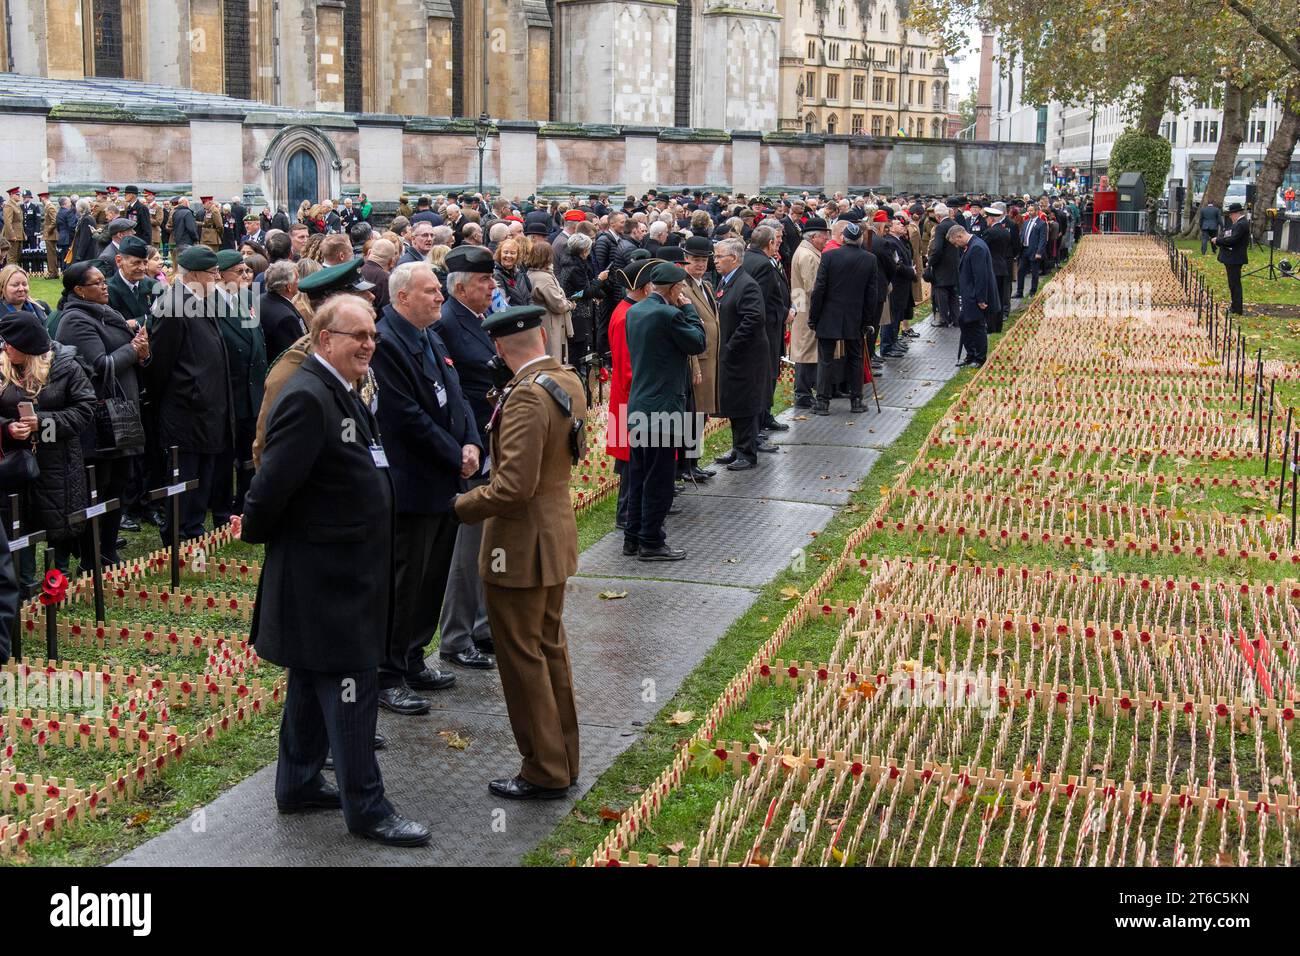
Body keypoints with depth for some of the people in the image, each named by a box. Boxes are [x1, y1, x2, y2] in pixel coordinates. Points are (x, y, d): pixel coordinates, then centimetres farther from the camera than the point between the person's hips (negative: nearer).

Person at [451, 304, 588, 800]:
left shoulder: (527, 396, -25)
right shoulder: (568, 382, 3)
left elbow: (513, 488, -28)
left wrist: (462, 505, -13)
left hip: (522, 545, -9)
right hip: (557, 532, 9)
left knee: (522, 657, 3)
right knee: (550, 649, 19)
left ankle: (544, 772, 14)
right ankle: (563, 760, 30)